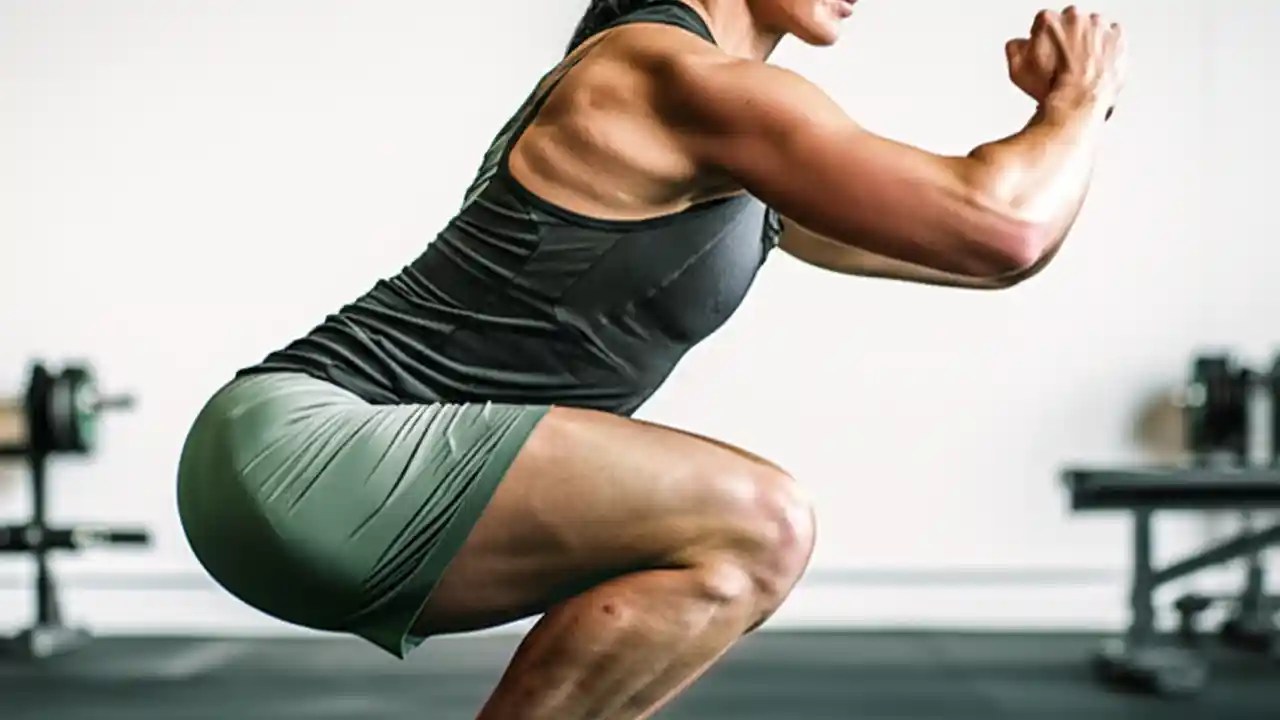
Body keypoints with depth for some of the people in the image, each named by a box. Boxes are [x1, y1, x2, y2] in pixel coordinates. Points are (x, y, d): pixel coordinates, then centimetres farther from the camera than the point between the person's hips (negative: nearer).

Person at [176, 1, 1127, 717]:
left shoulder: (742, 174, 18)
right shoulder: (684, 80, -12)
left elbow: (980, 248, 24)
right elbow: (997, 229, -17)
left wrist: (1059, 108, 9)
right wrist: (1083, 102, 2)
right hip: (300, 453, -10)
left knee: (721, 561, 23)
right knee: (758, 529, -21)